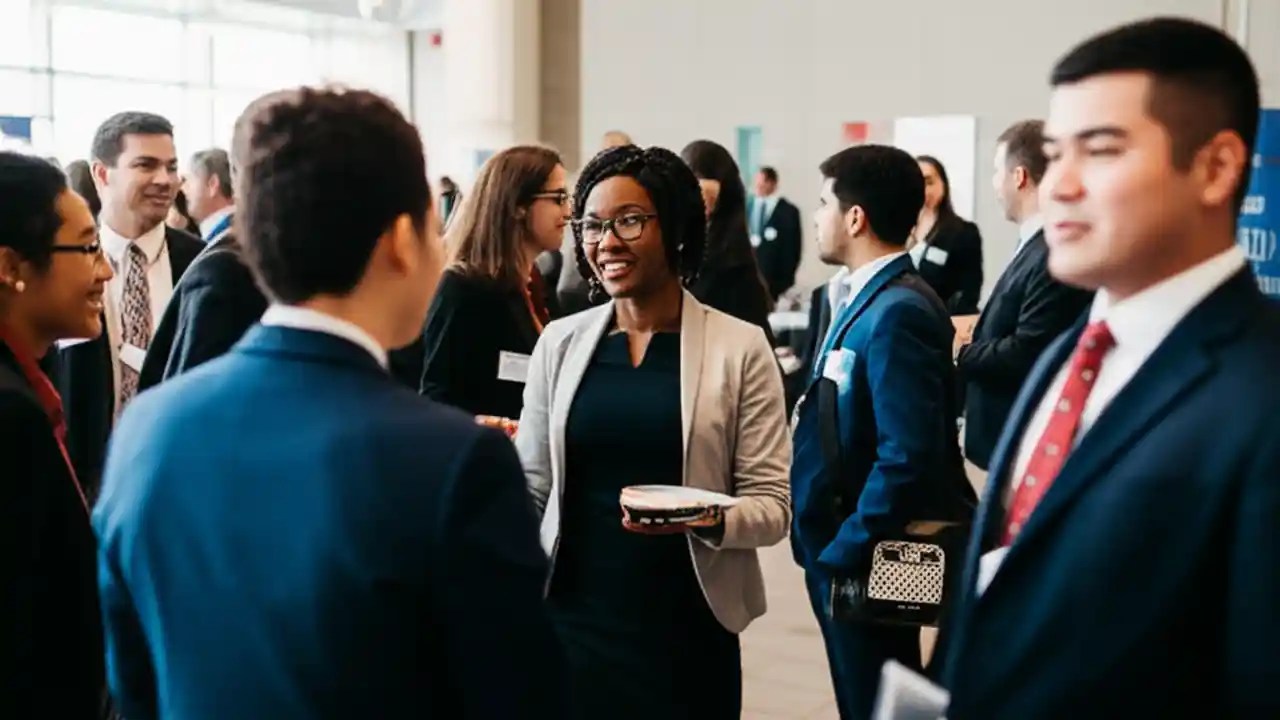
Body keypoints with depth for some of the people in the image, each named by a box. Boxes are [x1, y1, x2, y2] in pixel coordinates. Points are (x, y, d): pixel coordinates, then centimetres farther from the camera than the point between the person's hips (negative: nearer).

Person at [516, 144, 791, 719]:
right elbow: (530, 488, 8)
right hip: (571, 619, 2)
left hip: (688, 630, -2)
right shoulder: (559, 342, 3)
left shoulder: (740, 348, -5)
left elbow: (773, 505, -6)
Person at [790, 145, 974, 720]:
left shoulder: (897, 312, -21)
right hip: (841, 544, 9)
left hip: (862, 558, -9)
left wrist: (844, 551, -20)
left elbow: (908, 456, -27)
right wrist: (831, 544, 14)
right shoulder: (866, 298, 8)